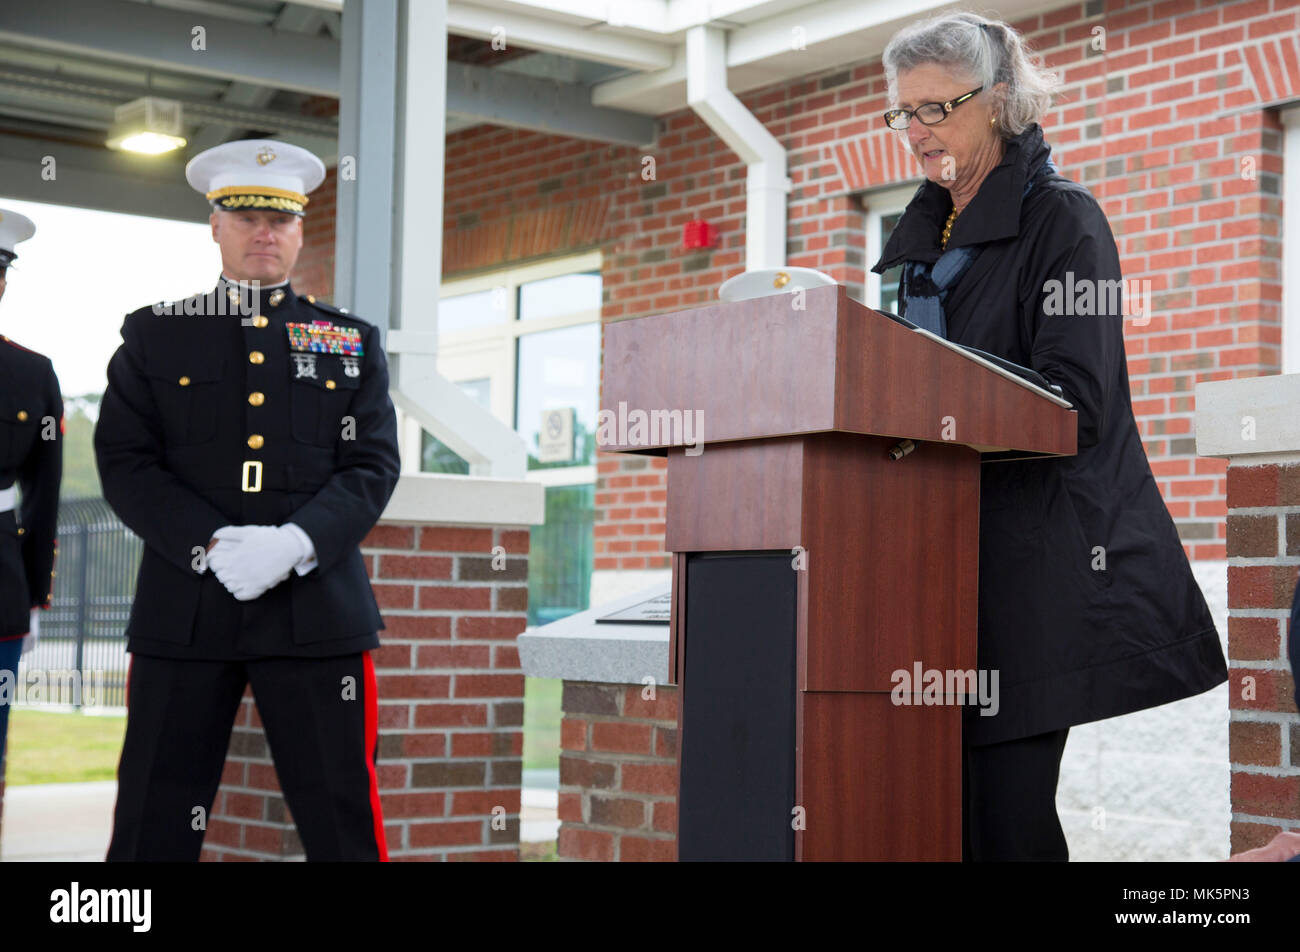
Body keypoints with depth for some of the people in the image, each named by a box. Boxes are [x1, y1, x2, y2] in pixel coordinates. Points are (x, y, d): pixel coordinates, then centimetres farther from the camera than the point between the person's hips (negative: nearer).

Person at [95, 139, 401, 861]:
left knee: (343, 825, 0)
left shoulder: (352, 341, 12)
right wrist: (210, 546, -13)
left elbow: (372, 465, 4)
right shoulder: (154, 335, 11)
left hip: (316, 610, 0)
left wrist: (294, 544, -14)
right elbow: (125, 462, 2)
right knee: (153, 826, 2)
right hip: (184, 611, 0)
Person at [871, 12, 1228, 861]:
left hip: (1039, 558, -7)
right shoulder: (926, 233, 19)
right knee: (949, 801, 3)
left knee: (1007, 813, -10)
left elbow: (1077, 402, -14)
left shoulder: (1062, 219, -4)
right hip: (950, 551, 7)